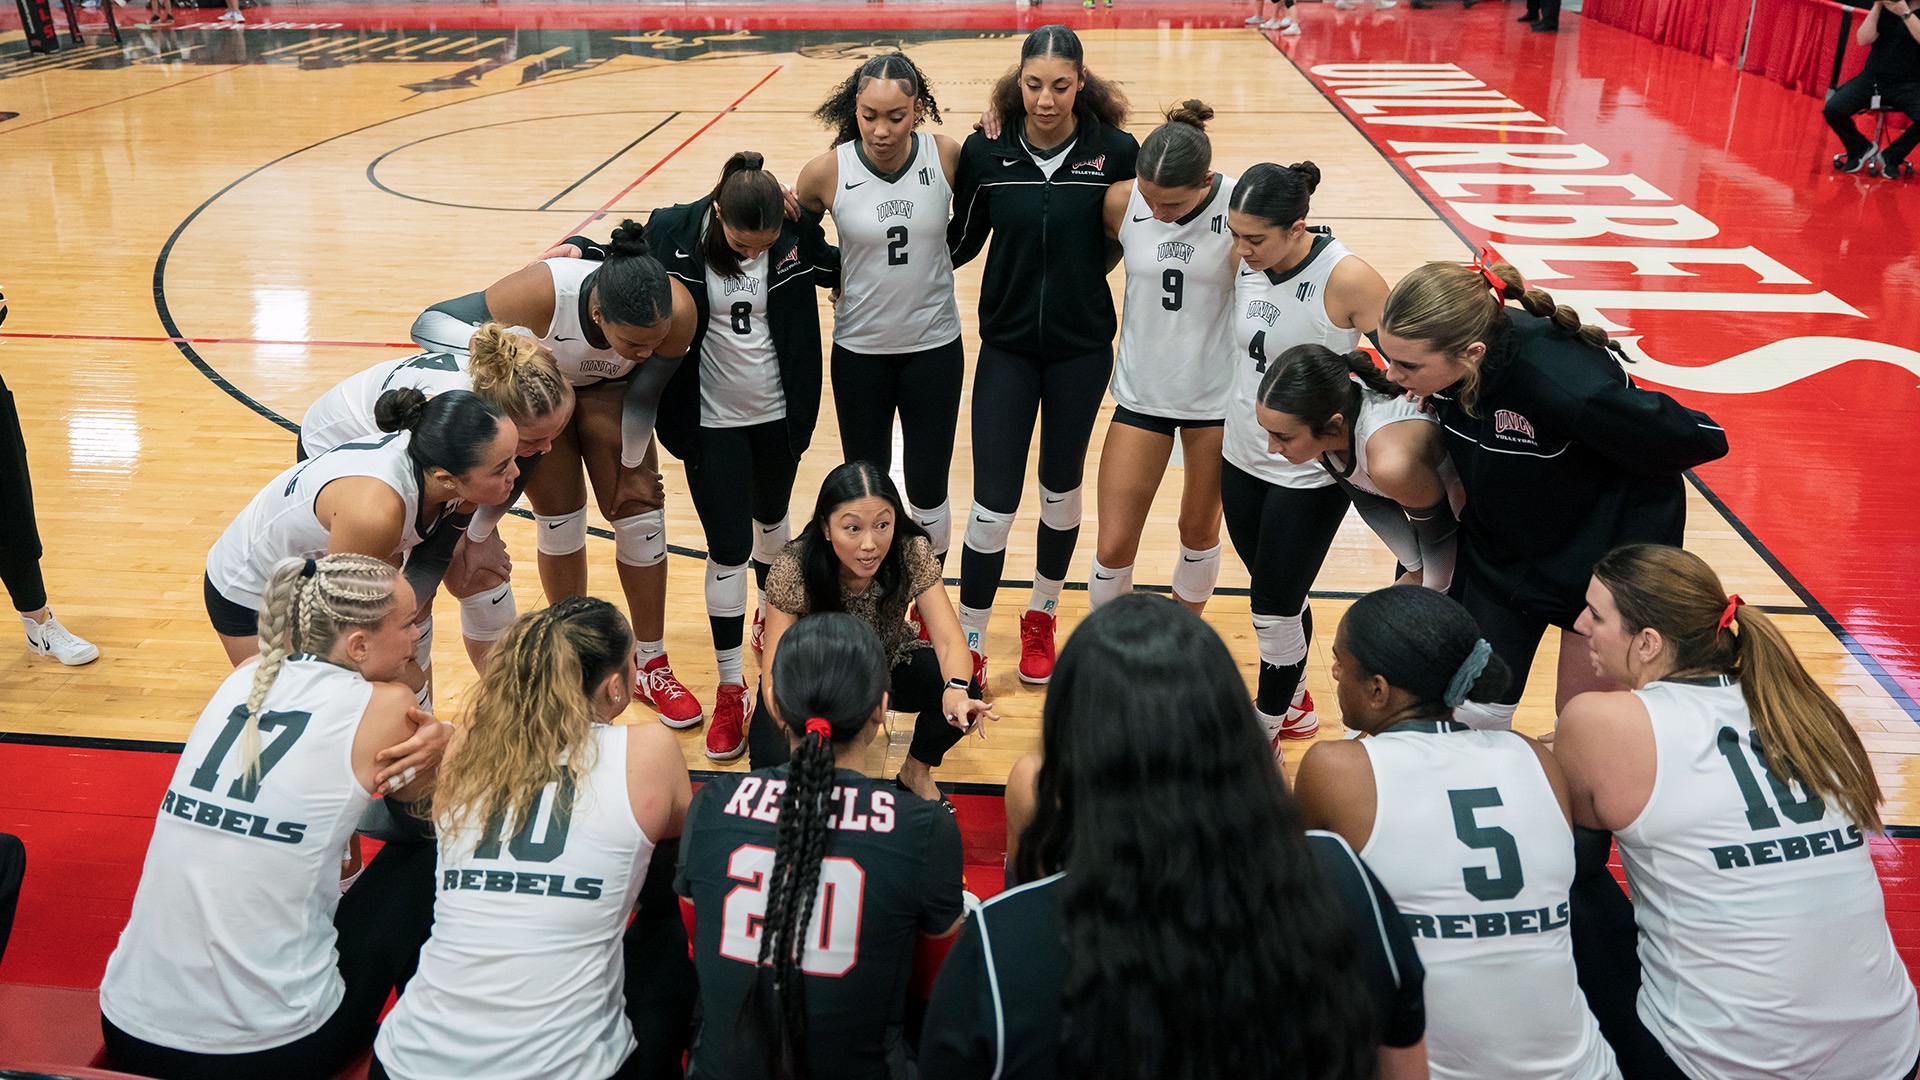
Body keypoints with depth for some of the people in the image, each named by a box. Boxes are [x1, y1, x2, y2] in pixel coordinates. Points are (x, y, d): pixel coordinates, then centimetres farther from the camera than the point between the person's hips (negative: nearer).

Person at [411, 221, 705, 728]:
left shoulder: (679, 313, -36)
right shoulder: (539, 294, -43)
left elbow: (644, 396, -18)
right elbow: (429, 322, -31)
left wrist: (632, 468, -6)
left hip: (608, 388, 2)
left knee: (640, 512, -3)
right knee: (559, 517, 0)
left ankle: (653, 666, 14)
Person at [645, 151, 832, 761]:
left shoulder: (796, 236, -12)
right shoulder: (673, 232, -15)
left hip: (778, 414, 2)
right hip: (712, 421, -2)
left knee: (771, 519, 24)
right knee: (728, 549, -3)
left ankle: (772, 611, 54)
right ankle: (730, 686, 11)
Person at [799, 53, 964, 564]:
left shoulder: (947, 156, -12)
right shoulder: (827, 172, -12)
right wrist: (837, 278, -5)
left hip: (935, 345, 0)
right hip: (859, 350, 0)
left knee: (928, 492, 8)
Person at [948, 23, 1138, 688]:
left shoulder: (1115, 151, -10)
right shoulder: (985, 152, -8)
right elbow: (961, 242, 4)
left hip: (1082, 347, 1)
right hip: (1007, 346, 0)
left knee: (1062, 487, 16)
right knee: (993, 503, -3)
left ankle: (1041, 618, 38)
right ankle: (969, 646, 14)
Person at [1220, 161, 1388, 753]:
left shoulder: (1348, 278, -22)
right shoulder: (1245, 261, -5)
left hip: (1309, 473, -6)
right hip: (1243, 456, 6)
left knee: (1273, 609, 2)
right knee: (1278, 597, 20)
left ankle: (1263, 734, 24)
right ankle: (1294, 705, 42)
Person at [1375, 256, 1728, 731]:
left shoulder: (1563, 383, -39)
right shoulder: (1446, 344, -20)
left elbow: (1702, 439, -24)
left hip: (1605, 557, -5)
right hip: (1499, 551, 5)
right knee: (1474, 711, 9)